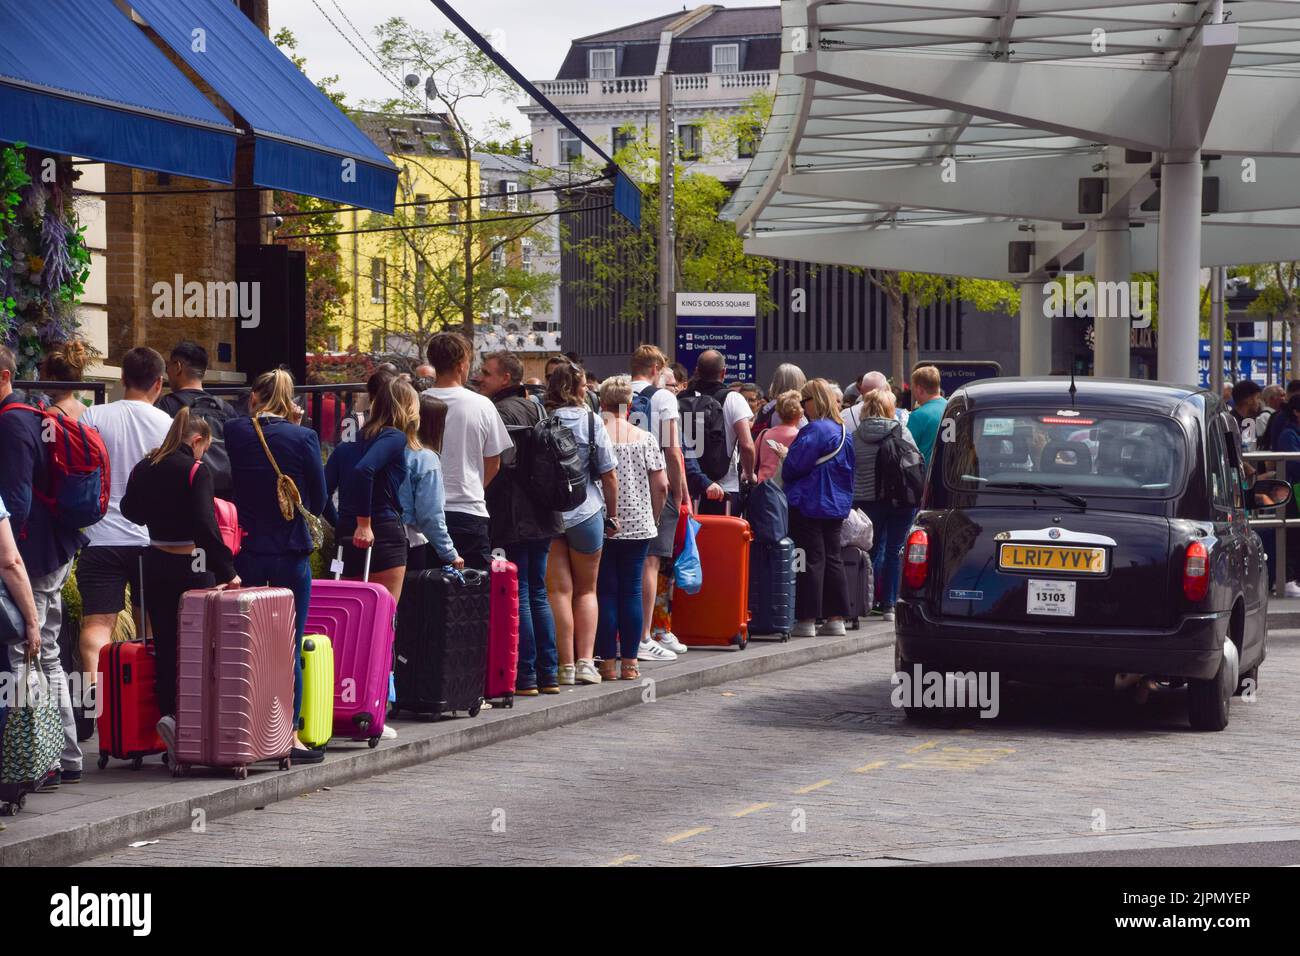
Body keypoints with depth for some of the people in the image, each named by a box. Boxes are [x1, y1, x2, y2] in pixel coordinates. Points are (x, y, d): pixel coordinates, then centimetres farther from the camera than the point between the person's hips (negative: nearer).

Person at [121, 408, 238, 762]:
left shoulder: (144, 469, 6)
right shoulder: (195, 471, -12)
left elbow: (131, 511, 21)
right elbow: (204, 524, -21)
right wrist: (226, 570, -21)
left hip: (155, 564, 6)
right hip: (191, 567, -6)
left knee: (165, 645, 10)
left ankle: (167, 711, 3)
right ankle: (180, 717, -10)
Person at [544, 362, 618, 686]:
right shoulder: (590, 421, -4)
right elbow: (608, 475, -2)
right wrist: (612, 513, 10)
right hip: (586, 513, 0)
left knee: (559, 591, 3)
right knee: (586, 590, 13)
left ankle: (566, 665, 1)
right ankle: (585, 661, 5)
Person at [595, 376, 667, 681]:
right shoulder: (645, 438, -1)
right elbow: (661, 485, -1)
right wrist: (653, 517, 13)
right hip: (638, 526, 1)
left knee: (605, 591, 3)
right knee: (632, 590, 6)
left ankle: (608, 662, 3)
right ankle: (630, 662, 8)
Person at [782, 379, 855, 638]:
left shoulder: (815, 430, -17)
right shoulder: (844, 432, 13)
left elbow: (794, 465, -15)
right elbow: (849, 471, 19)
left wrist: (785, 476, 4)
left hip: (810, 503, -9)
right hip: (836, 505, 9)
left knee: (811, 560, -6)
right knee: (832, 559, 11)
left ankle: (807, 621, -4)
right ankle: (835, 619, 12)